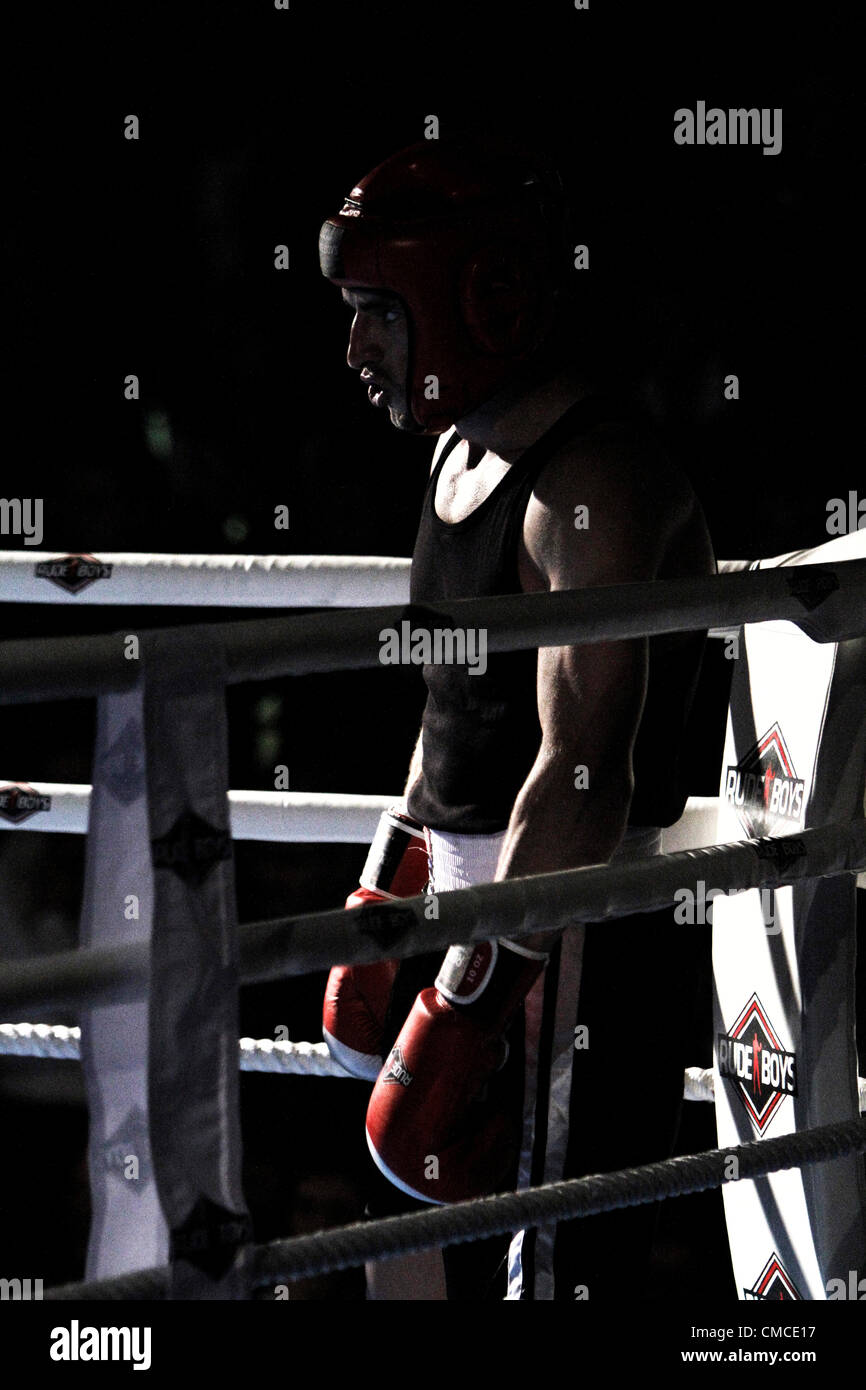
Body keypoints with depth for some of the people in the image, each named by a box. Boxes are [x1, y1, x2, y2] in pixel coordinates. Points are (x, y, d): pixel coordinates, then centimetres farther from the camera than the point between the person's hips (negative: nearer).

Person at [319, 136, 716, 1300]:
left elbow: (583, 776, -25)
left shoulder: (592, 485, -20)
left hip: (570, 925, -10)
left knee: (562, 1270, -7)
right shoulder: (466, 451, 12)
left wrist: (477, 991, -26)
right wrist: (393, 887, 23)